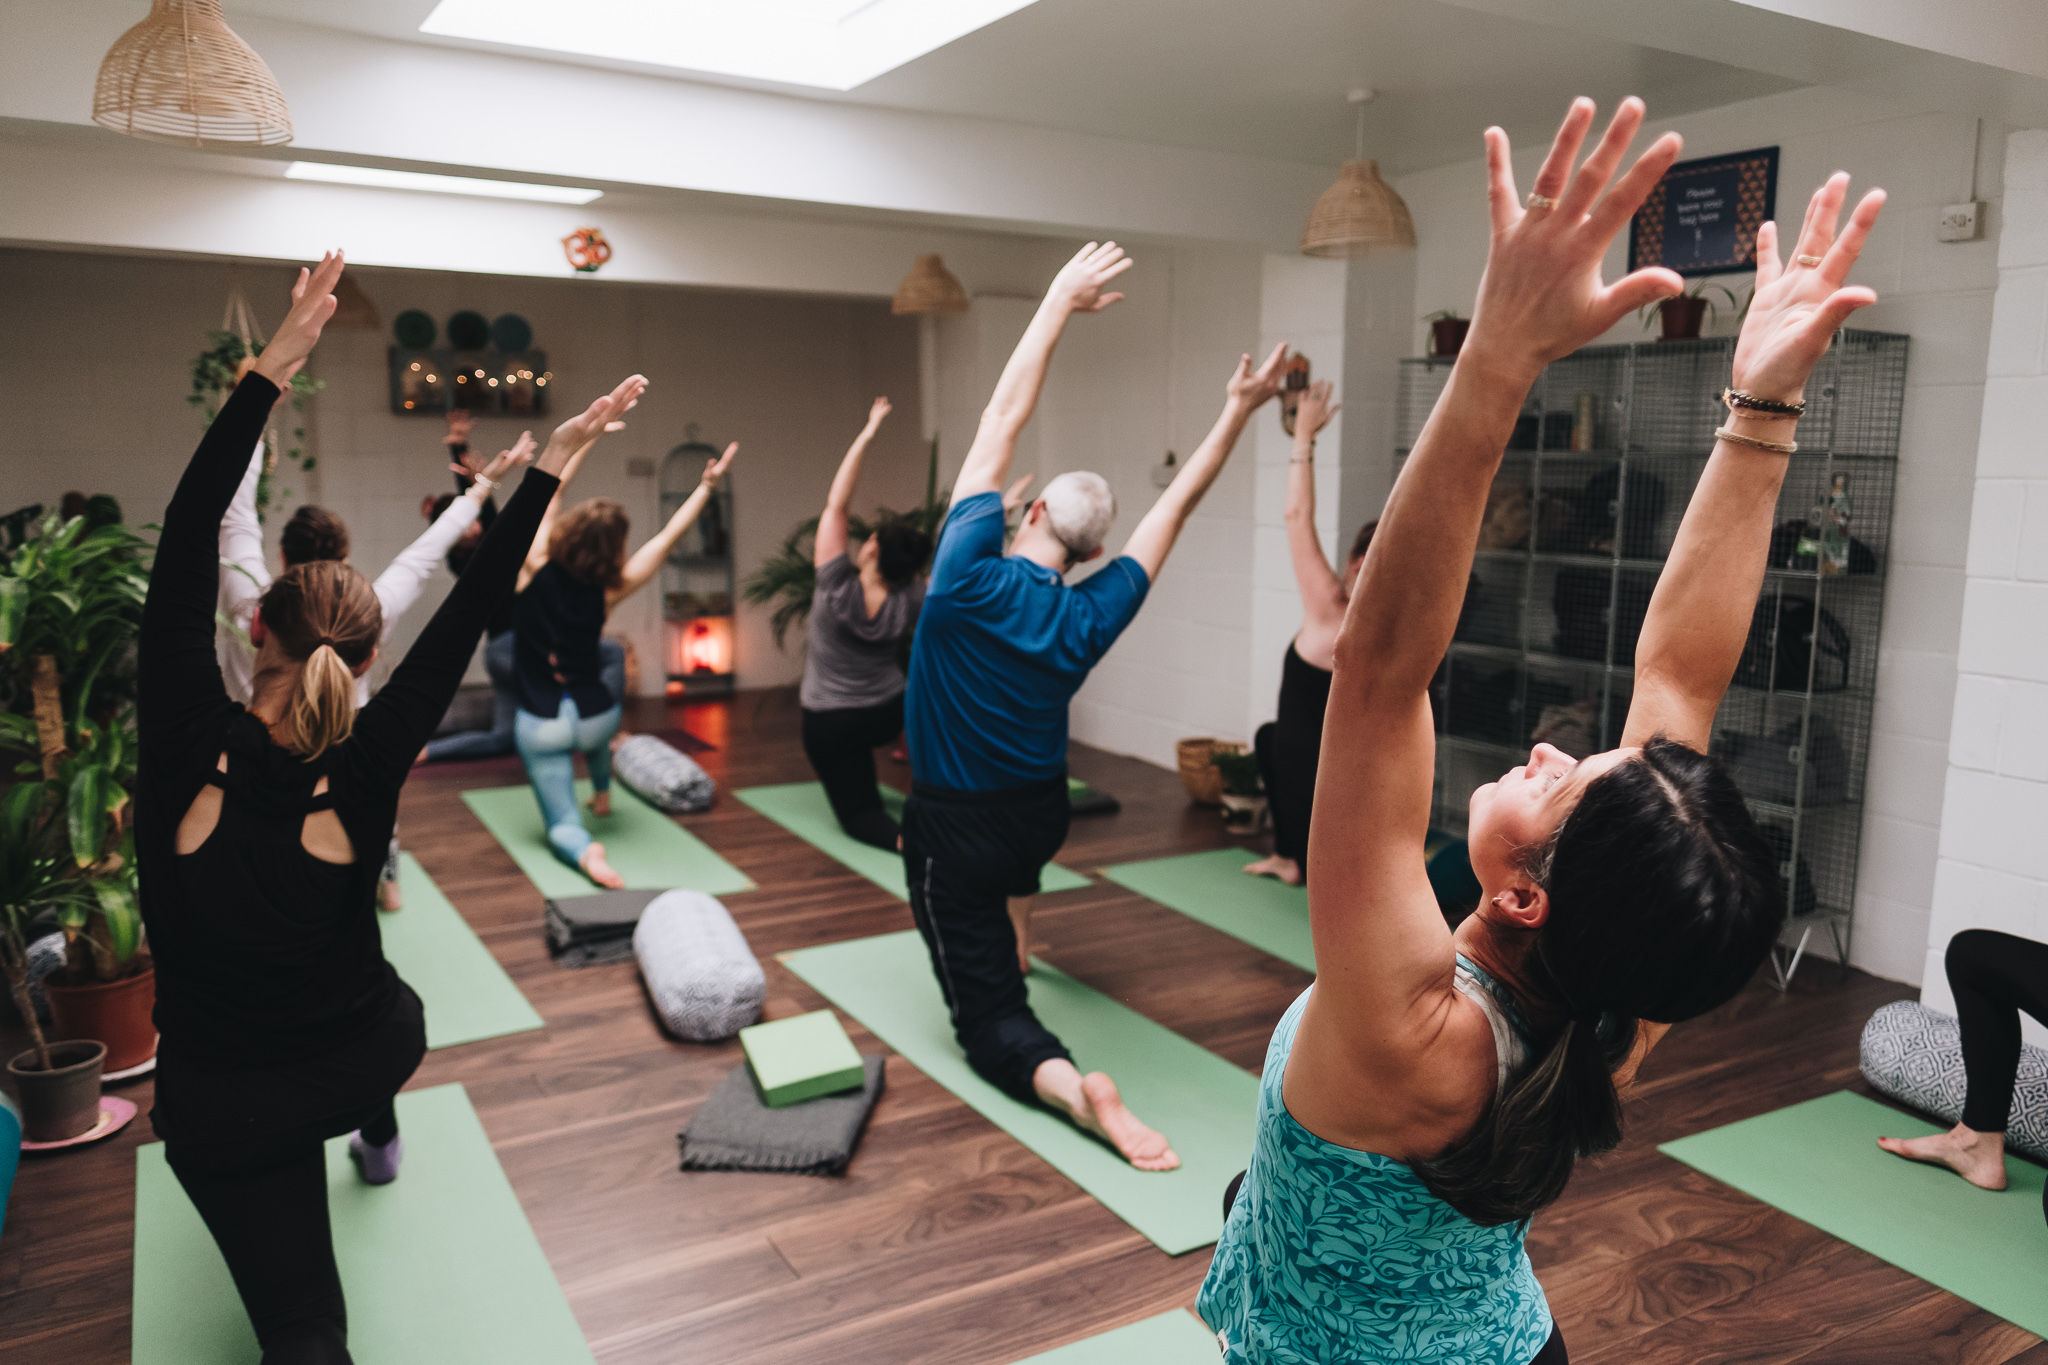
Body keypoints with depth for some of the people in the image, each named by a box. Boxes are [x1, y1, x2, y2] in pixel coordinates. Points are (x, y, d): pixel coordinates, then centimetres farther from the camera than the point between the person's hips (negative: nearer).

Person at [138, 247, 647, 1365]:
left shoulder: (187, 752, -23)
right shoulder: (362, 773, -20)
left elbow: (183, 554, -22)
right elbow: (465, 614, -16)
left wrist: (272, 367, -22)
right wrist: (549, 464, -12)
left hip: (225, 1111, -2)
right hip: (368, 1052, 2)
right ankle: (378, 1139, 65)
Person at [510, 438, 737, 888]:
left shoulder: (537, 568, -14)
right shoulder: (607, 592, -13)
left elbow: (552, 490, -3)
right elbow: (669, 537, -9)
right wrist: (707, 485, -4)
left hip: (540, 726, -1)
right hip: (595, 717, 1)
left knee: (561, 826, 5)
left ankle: (583, 851, -29)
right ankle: (602, 792, 46)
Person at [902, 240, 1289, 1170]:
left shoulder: (970, 579, -22)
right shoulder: (1091, 617, -12)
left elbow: (1001, 421, -17)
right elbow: (1175, 507, -1)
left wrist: (1059, 303, -11)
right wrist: (1237, 412, 5)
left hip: (955, 831, -4)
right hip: (1042, 813, 5)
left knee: (989, 1022, 1)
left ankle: (1072, 1087, -26)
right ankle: (1016, 934, 50)